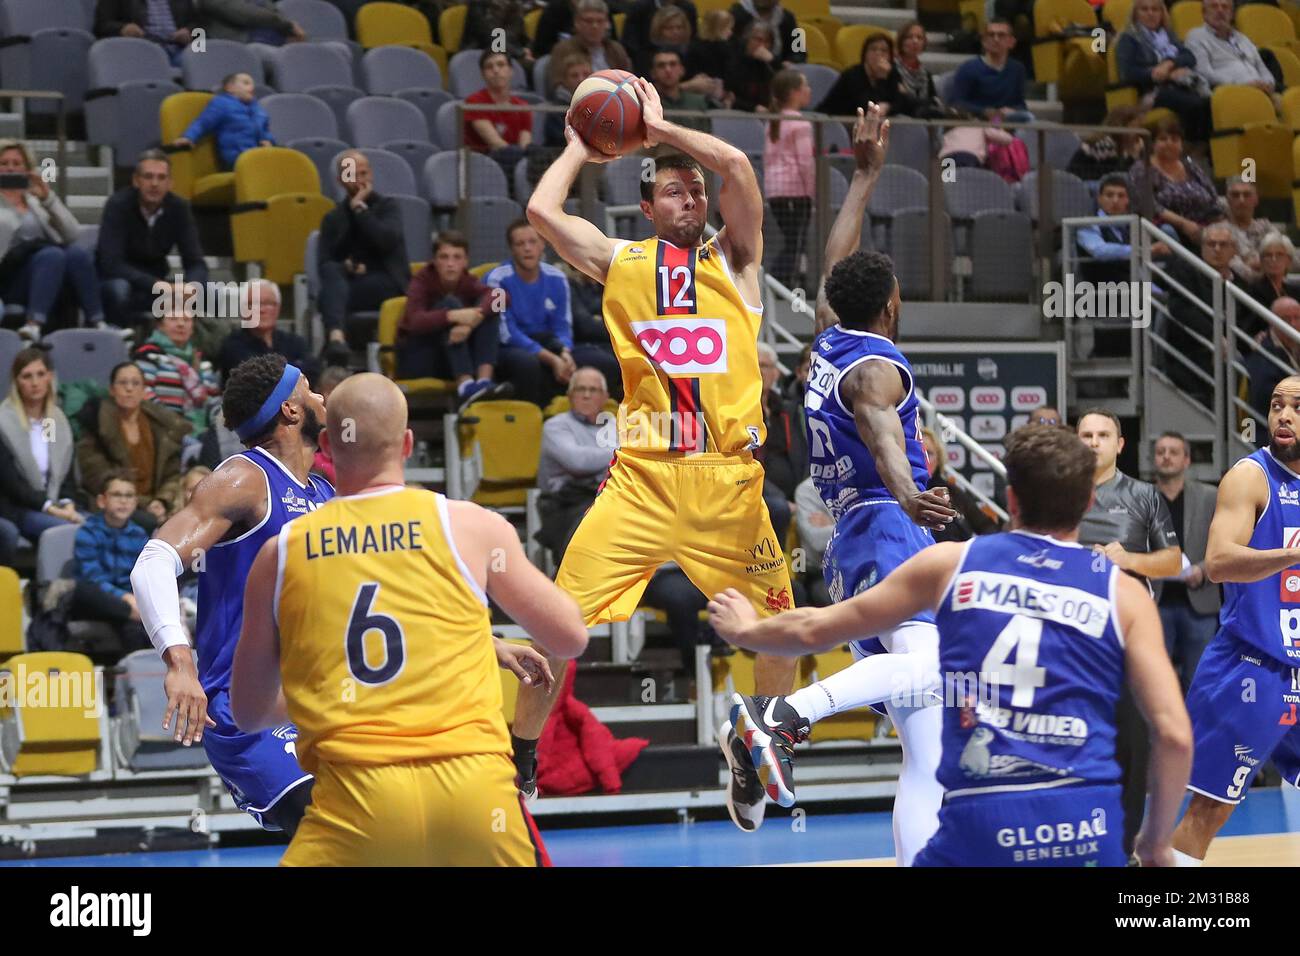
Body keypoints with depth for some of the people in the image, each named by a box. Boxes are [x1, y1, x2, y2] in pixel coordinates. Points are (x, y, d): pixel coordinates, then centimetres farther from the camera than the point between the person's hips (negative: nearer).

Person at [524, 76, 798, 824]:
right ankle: (519, 762, 7)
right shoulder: (620, 260, 9)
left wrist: (657, 125, 2)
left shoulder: (734, 259, 8)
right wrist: (580, 150, 10)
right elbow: (542, 212, -4)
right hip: (643, 477, -1)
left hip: (728, 478, 1)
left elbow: (736, 166, -8)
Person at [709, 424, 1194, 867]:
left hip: (977, 819, 0)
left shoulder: (952, 563, 12)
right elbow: (1174, 734, 0)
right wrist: (1156, 838, 16)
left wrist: (745, 630, 42)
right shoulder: (1123, 594, 9)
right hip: (1086, 823, 0)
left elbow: (814, 630, 21)